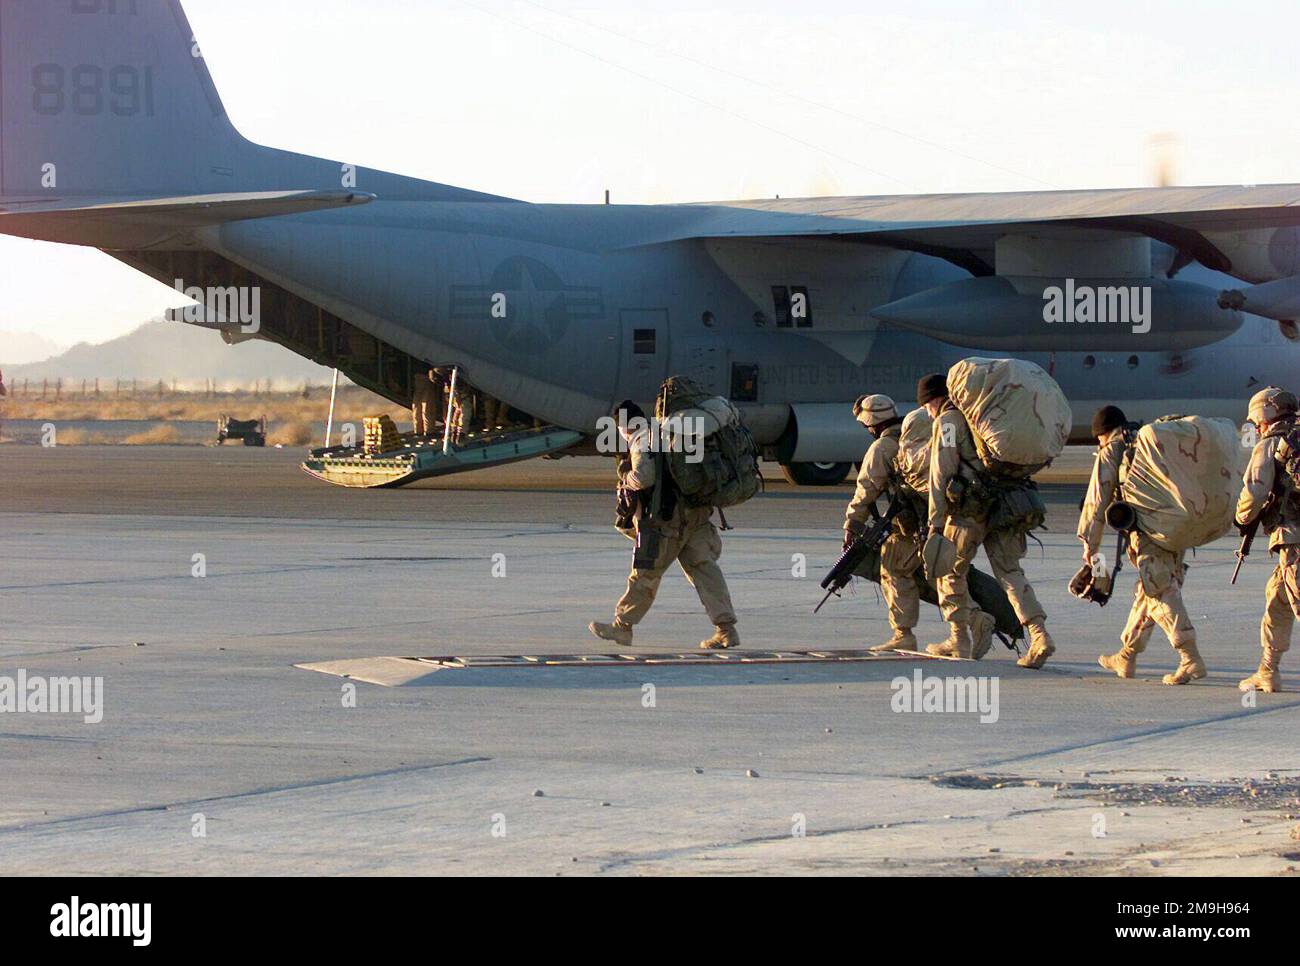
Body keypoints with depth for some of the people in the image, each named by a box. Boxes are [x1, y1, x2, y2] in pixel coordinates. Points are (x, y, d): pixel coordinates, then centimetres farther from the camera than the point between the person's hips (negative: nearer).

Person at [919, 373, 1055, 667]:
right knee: (1010, 572, 2)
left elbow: (941, 474, -12)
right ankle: (1040, 636, -13)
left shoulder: (947, 422, -4)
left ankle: (960, 639, 15)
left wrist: (936, 522, -13)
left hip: (969, 510, -6)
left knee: (950, 571, 11)